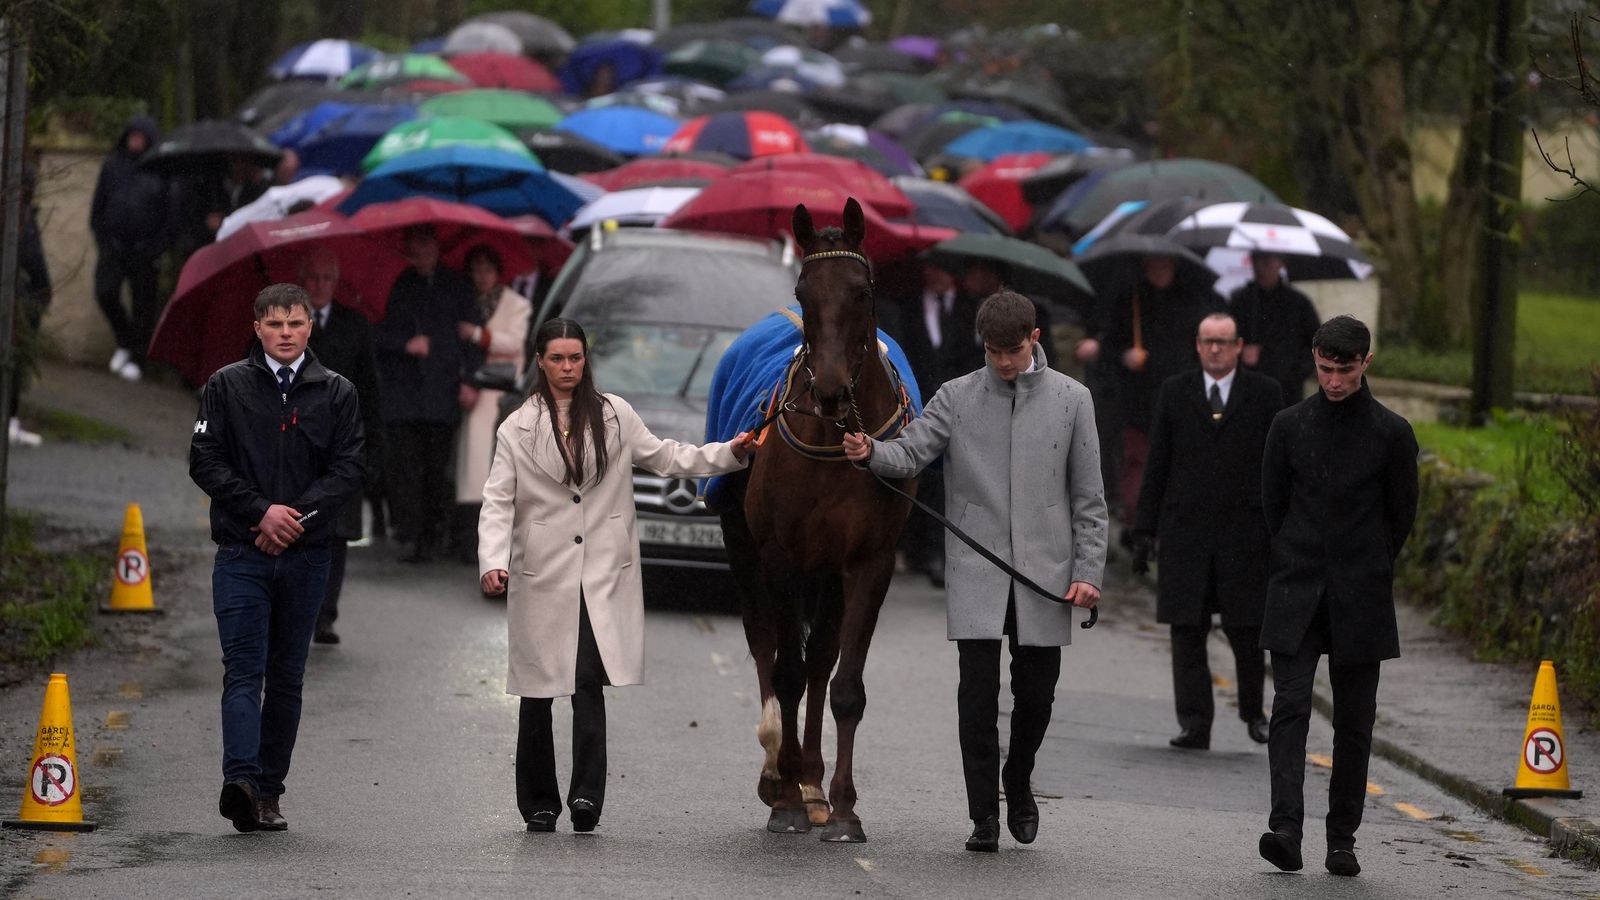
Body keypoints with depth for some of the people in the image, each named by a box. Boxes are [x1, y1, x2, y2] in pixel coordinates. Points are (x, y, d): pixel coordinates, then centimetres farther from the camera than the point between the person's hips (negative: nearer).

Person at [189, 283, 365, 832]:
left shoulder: (337, 393, 8)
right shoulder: (227, 386, 4)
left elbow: (348, 469, 1)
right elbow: (205, 462, -2)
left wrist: (297, 515, -13)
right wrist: (261, 512, -13)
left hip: (305, 556, 2)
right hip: (241, 555, -2)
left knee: (287, 679, 6)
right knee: (244, 671, -13)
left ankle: (269, 791, 12)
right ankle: (240, 781, -25)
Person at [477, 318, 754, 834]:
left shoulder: (614, 415, 7)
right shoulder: (518, 428, 3)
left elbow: (663, 458, 16)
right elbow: (498, 501, -2)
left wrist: (728, 454, 6)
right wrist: (493, 562, -16)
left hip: (604, 573, 0)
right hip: (542, 574, 0)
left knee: (590, 681, -15)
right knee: (538, 692, 6)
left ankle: (586, 795, -20)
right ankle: (539, 804, 17)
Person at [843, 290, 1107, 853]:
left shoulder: (1071, 400, 5)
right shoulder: (957, 397, 5)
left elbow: (1088, 499, 6)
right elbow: (911, 453, -5)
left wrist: (1088, 571, -1)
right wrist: (870, 453, -28)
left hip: (1044, 572, 1)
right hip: (976, 572, -1)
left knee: (1036, 691, 6)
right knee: (978, 691, -6)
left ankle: (1018, 782, 33)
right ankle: (984, 816, 3)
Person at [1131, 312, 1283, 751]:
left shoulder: (1265, 394, 5)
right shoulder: (1174, 393, 9)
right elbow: (1156, 465, 9)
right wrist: (1144, 529, 3)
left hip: (1245, 530, -1)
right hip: (1185, 529, 1)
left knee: (1247, 631, 2)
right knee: (1187, 632, -2)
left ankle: (1253, 711, 24)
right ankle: (1195, 725, 0)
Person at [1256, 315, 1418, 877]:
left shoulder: (1392, 434, -1)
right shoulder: (1290, 425, 3)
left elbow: (1402, 515, 8)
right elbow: (1272, 503, 11)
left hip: (1361, 598, 0)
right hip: (1297, 596, 0)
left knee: (1354, 721, 4)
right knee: (1290, 706, -13)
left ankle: (1342, 839, 11)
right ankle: (1285, 827, -21)